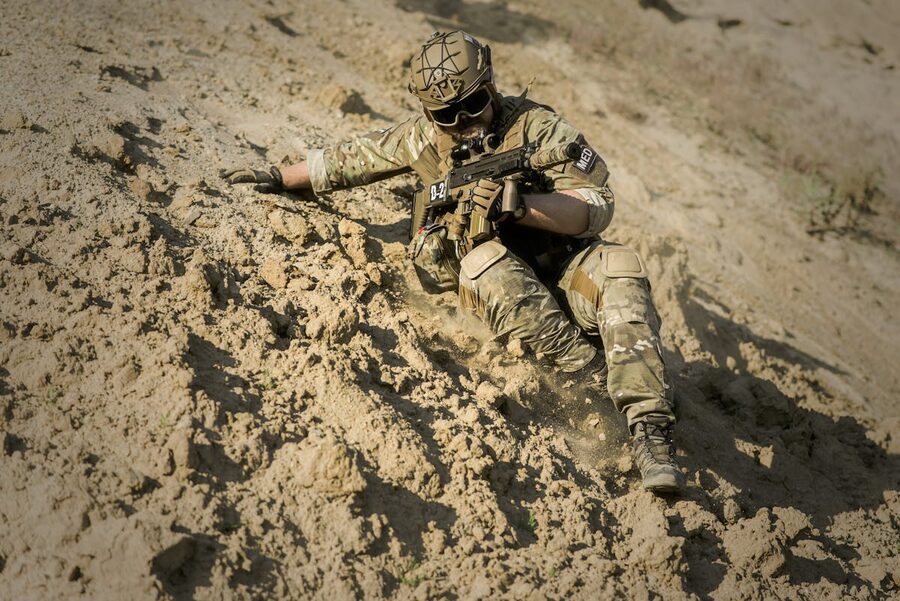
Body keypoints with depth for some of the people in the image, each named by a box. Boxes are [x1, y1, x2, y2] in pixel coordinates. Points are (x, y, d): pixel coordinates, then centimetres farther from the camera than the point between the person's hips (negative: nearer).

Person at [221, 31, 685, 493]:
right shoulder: (425, 137, 4)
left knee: (619, 272, -32)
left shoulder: (536, 126, -8)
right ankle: (602, 379, -30)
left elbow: (598, 206, -17)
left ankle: (649, 430, -38)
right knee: (490, 264, -35)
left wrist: (521, 207, -32)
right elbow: (348, 160, 20)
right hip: (482, 277, 1)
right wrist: (278, 178, 23)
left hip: (557, 264, -1)